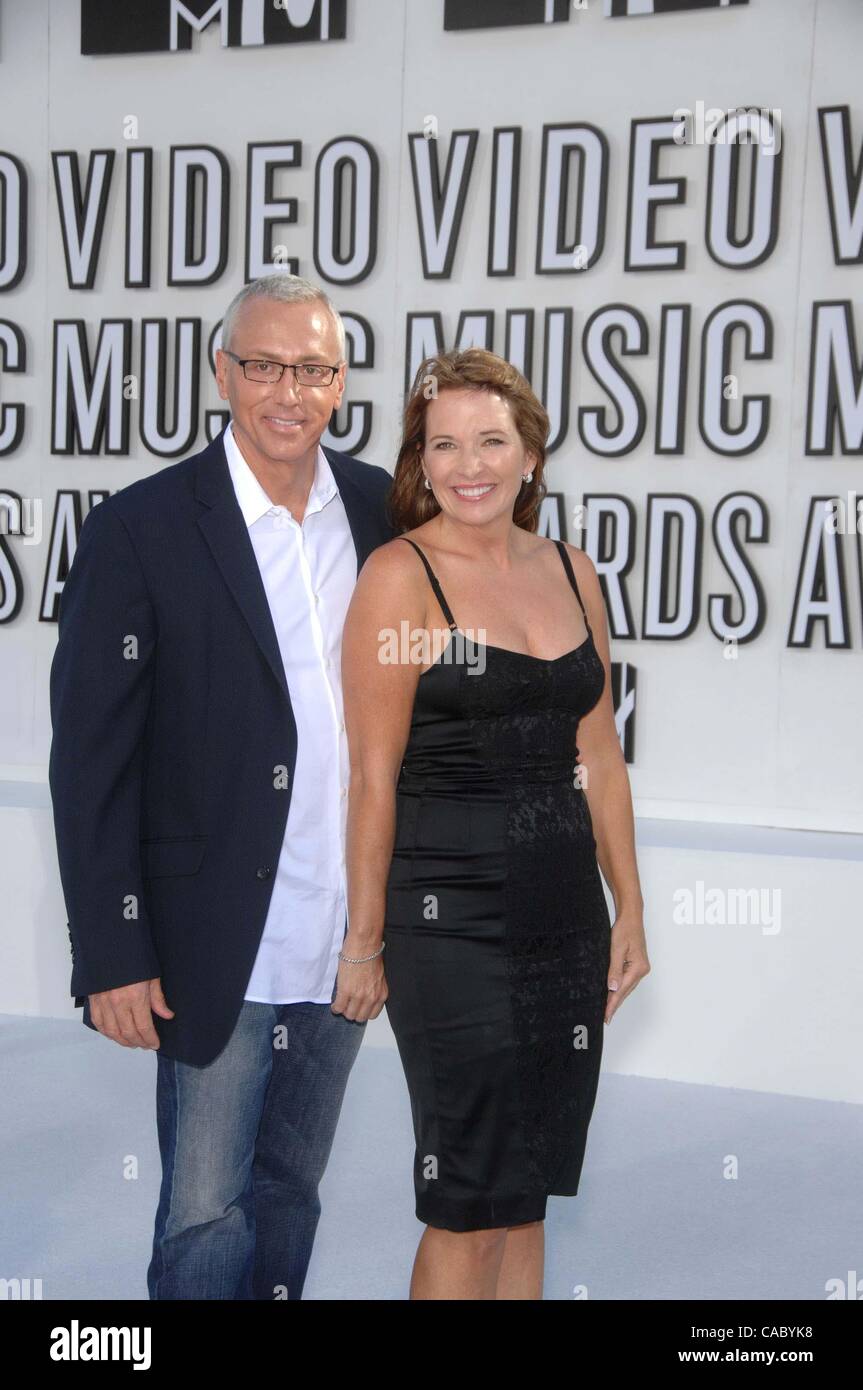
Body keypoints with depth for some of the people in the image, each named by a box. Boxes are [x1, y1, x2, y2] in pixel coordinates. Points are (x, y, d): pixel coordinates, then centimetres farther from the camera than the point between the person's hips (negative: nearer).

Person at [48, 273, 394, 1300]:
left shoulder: (381, 510, 3)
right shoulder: (141, 530, -11)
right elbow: (92, 761, -11)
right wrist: (112, 956, -12)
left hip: (346, 937, 4)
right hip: (218, 944, -4)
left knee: (291, 1190, 19)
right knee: (205, 1213, 6)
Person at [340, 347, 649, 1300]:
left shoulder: (570, 571, 10)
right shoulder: (399, 576, -7)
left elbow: (599, 754, 14)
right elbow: (373, 775, -9)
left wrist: (630, 910, 12)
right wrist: (364, 940, -9)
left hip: (566, 908, 6)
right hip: (451, 916, -6)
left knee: (529, 1194, 13)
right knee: (469, 1208, 1)